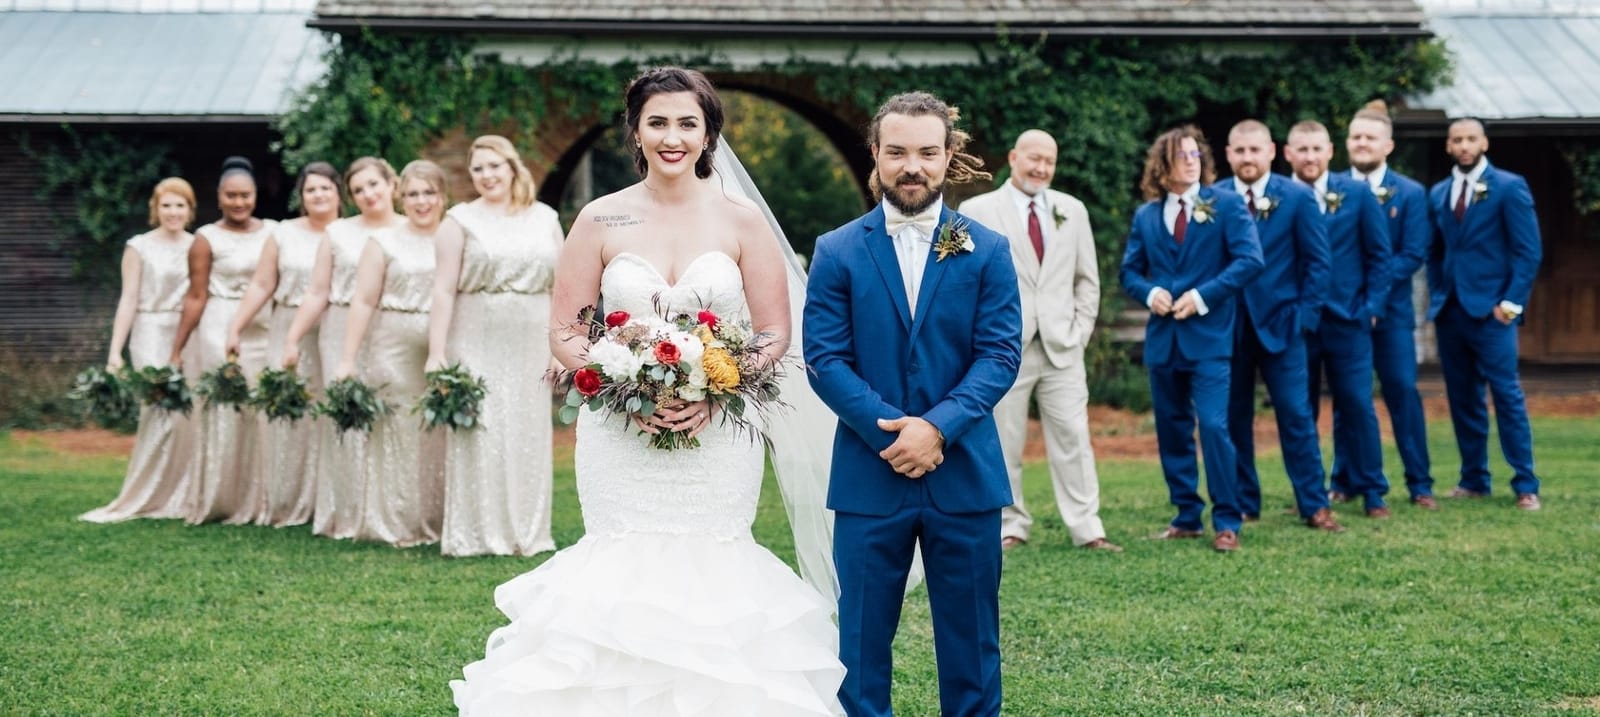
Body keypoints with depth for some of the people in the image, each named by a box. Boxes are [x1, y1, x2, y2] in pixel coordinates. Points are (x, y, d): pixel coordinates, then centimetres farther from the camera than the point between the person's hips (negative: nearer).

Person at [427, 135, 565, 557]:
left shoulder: (545, 219, 10)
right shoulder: (461, 220, 2)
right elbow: (444, 289, -4)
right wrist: (436, 353, -11)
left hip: (531, 346, 3)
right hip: (477, 344, -2)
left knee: (528, 438, 6)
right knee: (479, 436, -2)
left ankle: (527, 534, 14)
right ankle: (475, 534, 4)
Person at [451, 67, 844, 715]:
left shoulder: (741, 219, 2)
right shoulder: (601, 219, 3)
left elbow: (774, 331, 2)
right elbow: (564, 331, 3)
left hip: (717, 438, 0)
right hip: (620, 439, 0)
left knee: (710, 581, -1)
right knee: (624, 581, -1)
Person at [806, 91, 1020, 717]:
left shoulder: (987, 252, 4)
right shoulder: (837, 253, 2)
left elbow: (1000, 355, -3)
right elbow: (825, 359, -3)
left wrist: (937, 426, -16)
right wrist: (891, 432, -14)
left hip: (964, 474, 1)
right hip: (868, 476, 0)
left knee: (971, 638, 8)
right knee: (861, 641, 5)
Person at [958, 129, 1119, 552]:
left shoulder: (1072, 211, 13)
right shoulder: (977, 211, 0)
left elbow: (1087, 279, 15)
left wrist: (1081, 329, 5)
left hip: (1062, 346, 3)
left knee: (1073, 439, 0)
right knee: (1004, 444, 1)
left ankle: (1086, 529, 4)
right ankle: (1010, 526, 12)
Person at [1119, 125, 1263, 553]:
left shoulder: (1226, 205, -1)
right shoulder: (1145, 216, 9)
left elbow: (1249, 259, -10)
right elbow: (1130, 272, 13)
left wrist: (1203, 296, -16)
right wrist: (1149, 292, -9)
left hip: (1209, 335, -4)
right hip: (1163, 337, 4)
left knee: (1213, 426, -12)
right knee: (1172, 430, 9)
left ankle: (1227, 522, -2)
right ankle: (1187, 517, 20)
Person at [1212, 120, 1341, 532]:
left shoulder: (1297, 197, 0)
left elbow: (1317, 261, 1)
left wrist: (1306, 314, -5)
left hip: (1281, 323, -1)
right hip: (1228, 324, 2)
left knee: (1296, 415, -2)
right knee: (1233, 417, 6)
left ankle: (1314, 506, 5)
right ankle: (1243, 505, 15)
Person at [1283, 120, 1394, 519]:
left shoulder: (1358, 194, 2)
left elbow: (1379, 254, 5)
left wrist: (1372, 306, -2)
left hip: (1347, 319, 0)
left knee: (1357, 405, 1)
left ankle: (1372, 492, 10)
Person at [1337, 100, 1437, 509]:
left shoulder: (1410, 193, 2)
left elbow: (1413, 255, -4)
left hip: (1390, 310, -1)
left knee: (1403, 392, -1)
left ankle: (1420, 485, 6)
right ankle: (1343, 483, 14)